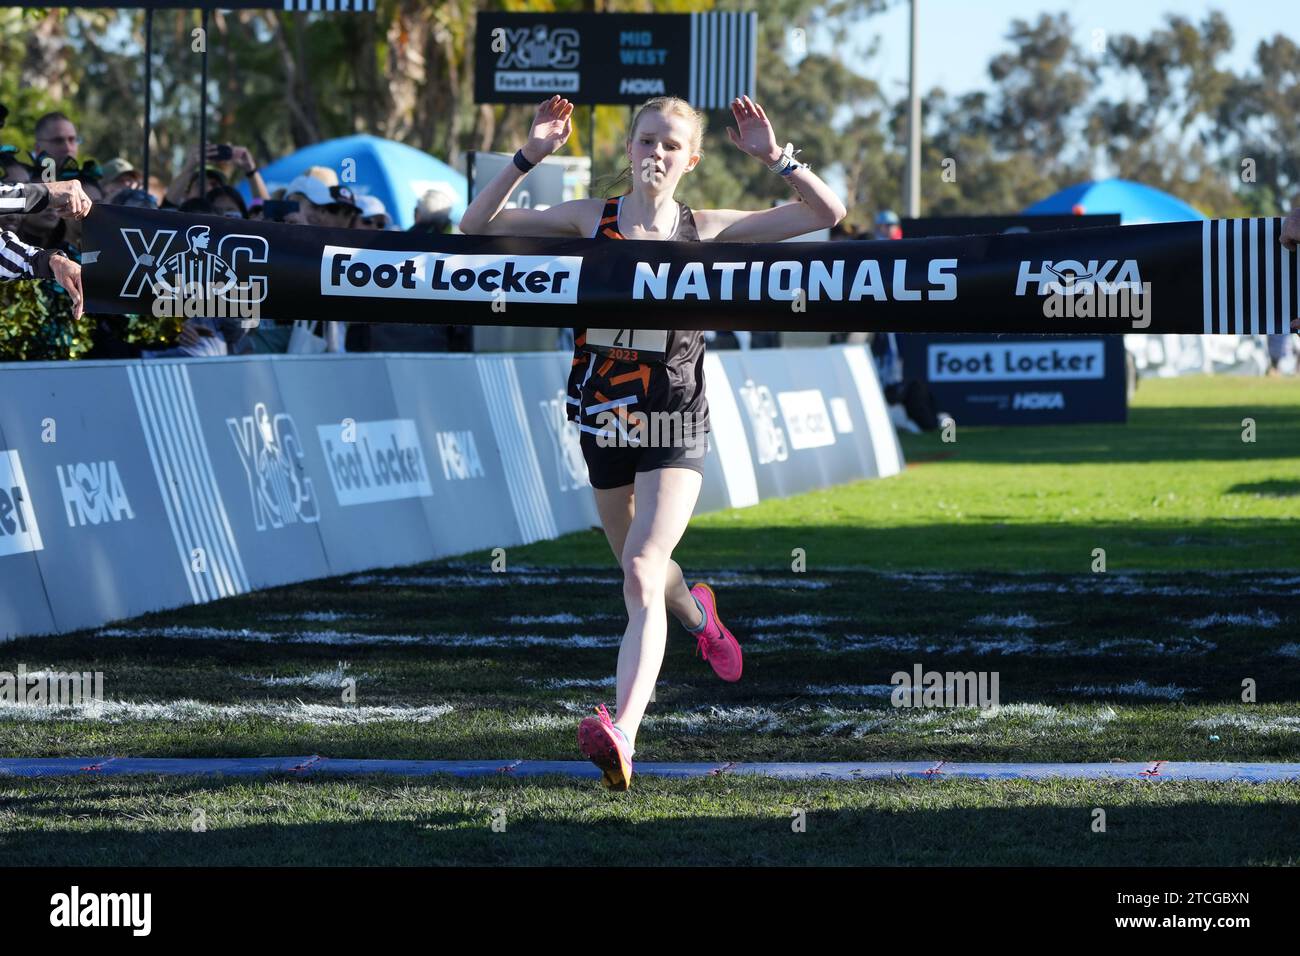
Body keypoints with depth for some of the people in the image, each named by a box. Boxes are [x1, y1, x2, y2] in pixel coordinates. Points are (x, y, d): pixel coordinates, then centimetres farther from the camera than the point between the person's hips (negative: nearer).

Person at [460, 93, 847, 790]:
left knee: (642, 573, -21)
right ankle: (696, 614, 60)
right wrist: (530, 157, -10)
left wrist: (773, 157, -12)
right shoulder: (591, 219, 2)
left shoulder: (703, 230, -1)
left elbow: (827, 213, -1)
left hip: (675, 419, -4)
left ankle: (623, 733, -36)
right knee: (641, 568, 22)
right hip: (603, 415, 4)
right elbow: (477, 225, -1)